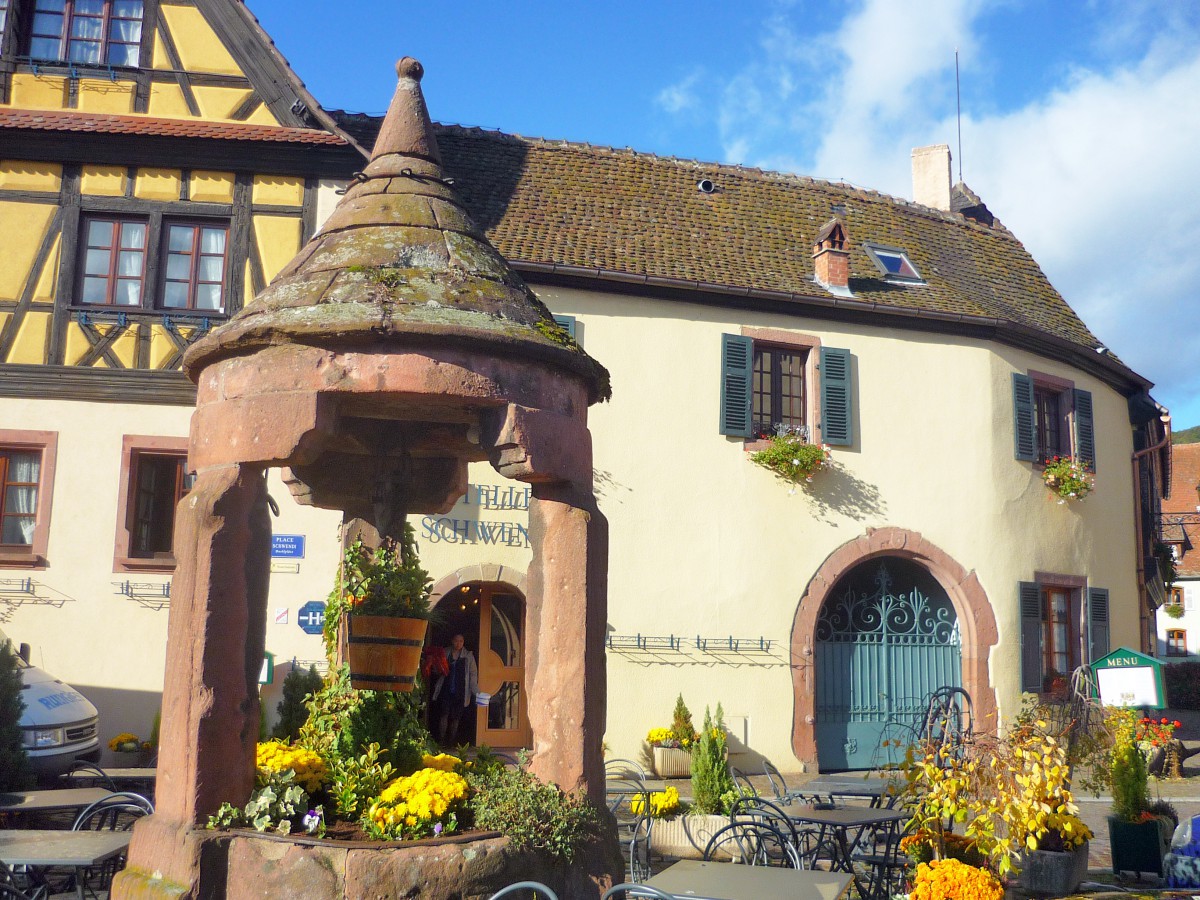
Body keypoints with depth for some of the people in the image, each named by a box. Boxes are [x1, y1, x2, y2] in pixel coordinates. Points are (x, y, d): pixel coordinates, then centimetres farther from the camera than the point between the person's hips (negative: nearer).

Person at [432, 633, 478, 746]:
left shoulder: (468, 656, 4)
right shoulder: (445, 653, 6)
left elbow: (473, 674, 4)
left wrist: (475, 691, -4)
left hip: (460, 692, 0)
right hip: (446, 689, 0)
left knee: (455, 718, 3)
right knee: (444, 714, -11)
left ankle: (451, 742, 12)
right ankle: (441, 741, -6)